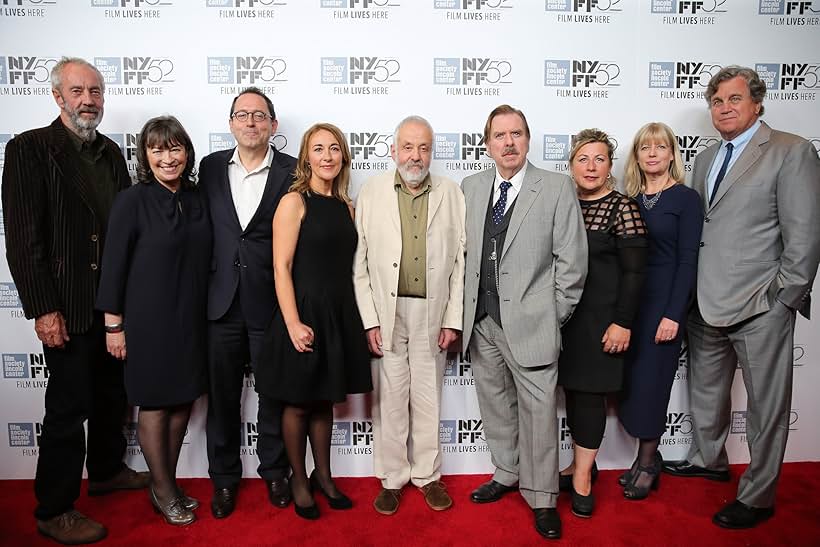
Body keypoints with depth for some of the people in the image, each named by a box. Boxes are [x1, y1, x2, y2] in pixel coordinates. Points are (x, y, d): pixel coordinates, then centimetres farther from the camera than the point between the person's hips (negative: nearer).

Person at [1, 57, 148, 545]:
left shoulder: (111, 152, 10)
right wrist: (43, 309, -17)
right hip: (66, 307, -6)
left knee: (113, 393, 19)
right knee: (69, 405, 2)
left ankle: (107, 468, 41)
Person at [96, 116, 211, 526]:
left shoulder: (196, 199, 5)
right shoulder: (132, 201, -10)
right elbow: (113, 265, -9)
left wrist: (204, 311, 8)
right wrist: (114, 325, -8)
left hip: (191, 320, 5)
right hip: (148, 320, -5)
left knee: (183, 401, 13)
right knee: (154, 404, 8)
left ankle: (166, 483, 32)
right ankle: (163, 491, 26)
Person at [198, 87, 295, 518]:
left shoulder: (292, 172, -3)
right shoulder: (211, 167, 7)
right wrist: (200, 287, 7)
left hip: (270, 303, -2)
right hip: (221, 302, 3)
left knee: (274, 393, 11)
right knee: (222, 396, 13)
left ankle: (274, 471, 33)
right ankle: (224, 477, 32)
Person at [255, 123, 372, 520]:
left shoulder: (345, 206, 10)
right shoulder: (294, 202, -8)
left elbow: (346, 265, 12)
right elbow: (281, 268, -13)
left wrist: (359, 318, 7)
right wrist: (293, 323, -19)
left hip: (339, 315, 6)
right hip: (304, 314, -5)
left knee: (324, 401, 17)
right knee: (298, 404, 9)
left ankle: (323, 476, 33)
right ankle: (298, 479, 28)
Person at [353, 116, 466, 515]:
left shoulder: (452, 194, 3)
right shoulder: (371, 193, 1)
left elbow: (461, 261, 3)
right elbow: (360, 261, -1)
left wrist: (453, 319, -1)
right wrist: (369, 319, -6)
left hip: (432, 314, 1)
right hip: (386, 313, 0)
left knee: (428, 398, 12)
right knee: (389, 399, 8)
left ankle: (427, 474, 30)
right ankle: (391, 478, 26)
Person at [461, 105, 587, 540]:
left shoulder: (557, 188, -4)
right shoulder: (470, 188, 7)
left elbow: (571, 259, -4)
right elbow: (463, 253, 9)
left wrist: (555, 315, -4)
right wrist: (465, 312, 5)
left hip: (530, 323, -4)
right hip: (481, 322, 4)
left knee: (538, 411, 4)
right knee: (495, 405, 17)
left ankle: (542, 498, 22)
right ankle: (506, 475, 38)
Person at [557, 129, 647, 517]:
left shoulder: (622, 208, -8)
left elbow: (634, 271, -11)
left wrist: (622, 323, -15)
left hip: (599, 318, -5)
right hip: (563, 315, 5)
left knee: (590, 392, 2)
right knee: (573, 389, 12)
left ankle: (582, 479, 15)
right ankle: (581, 465, 28)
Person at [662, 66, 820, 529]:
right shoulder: (706, 158, 14)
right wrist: (692, 291, 6)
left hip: (761, 308, -6)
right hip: (708, 304, 7)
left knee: (766, 406, 7)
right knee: (706, 392, 21)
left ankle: (758, 497, 23)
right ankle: (708, 460, 43)